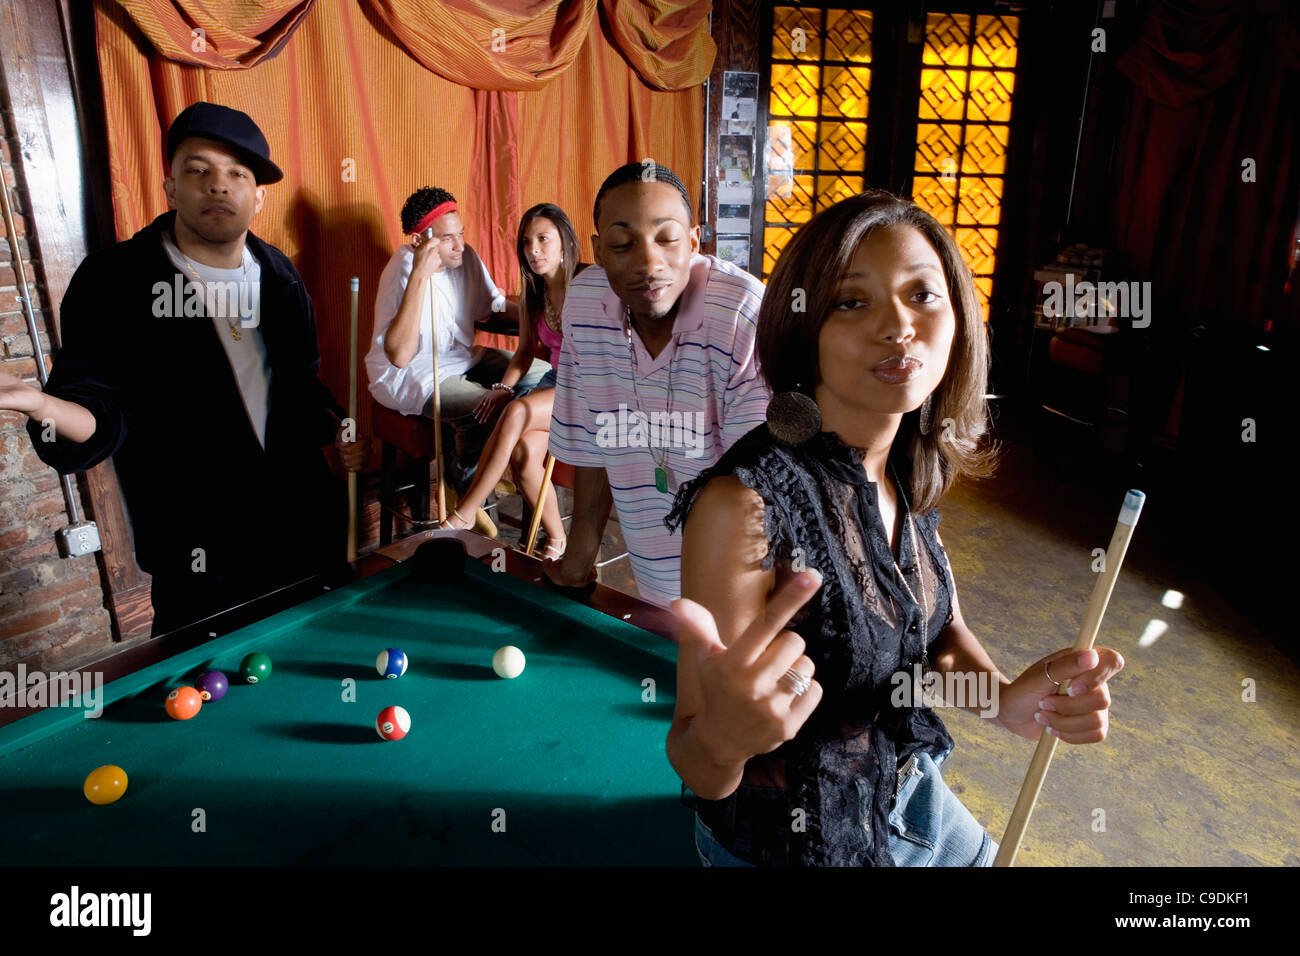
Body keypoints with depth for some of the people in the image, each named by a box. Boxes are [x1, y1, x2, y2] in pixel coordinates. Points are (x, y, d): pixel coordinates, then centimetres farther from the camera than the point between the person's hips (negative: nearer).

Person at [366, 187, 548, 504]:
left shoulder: (465, 257, -4)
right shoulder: (403, 270, -25)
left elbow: (497, 305, 14)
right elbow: (399, 356, -38)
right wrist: (420, 274, -39)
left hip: (462, 359, 9)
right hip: (410, 376, -8)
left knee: (541, 375, 3)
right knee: (494, 411, -29)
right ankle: (465, 473, 3)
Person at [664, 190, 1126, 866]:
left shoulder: (911, 471, -11)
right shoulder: (744, 503, -33)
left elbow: (942, 626, 2)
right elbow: (699, 775, -27)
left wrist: (1005, 698, -19)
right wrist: (723, 738, -50)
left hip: (904, 793, 6)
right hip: (789, 840, -6)